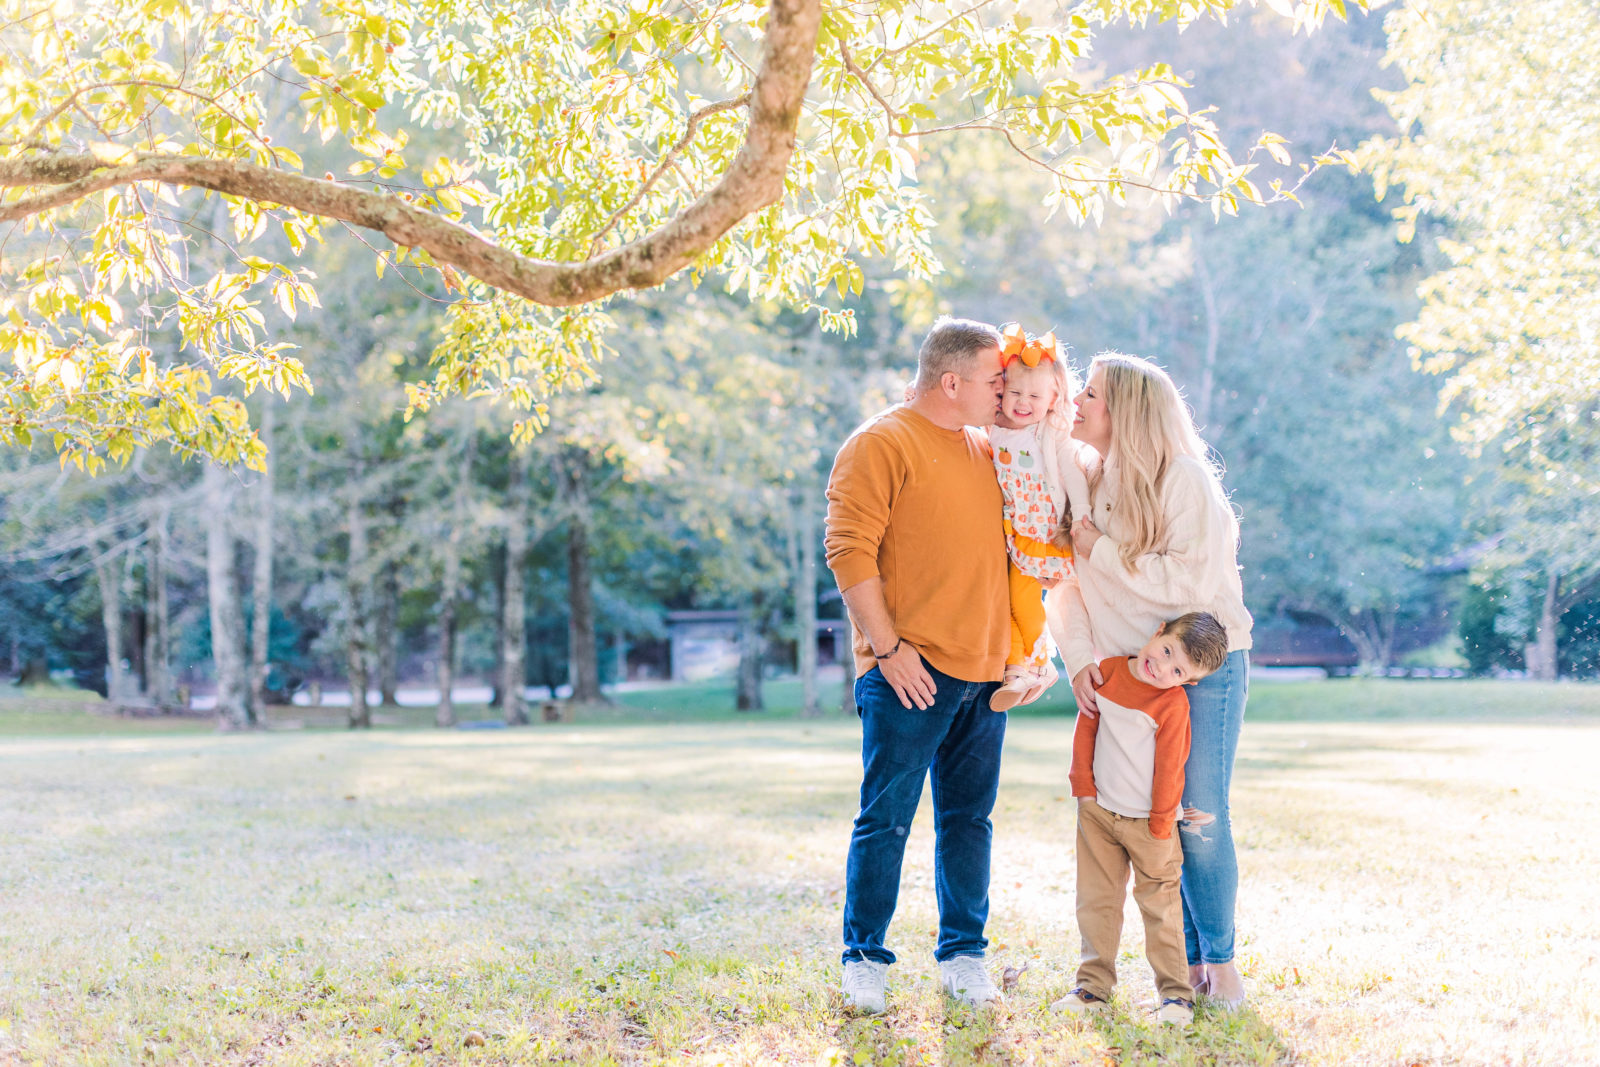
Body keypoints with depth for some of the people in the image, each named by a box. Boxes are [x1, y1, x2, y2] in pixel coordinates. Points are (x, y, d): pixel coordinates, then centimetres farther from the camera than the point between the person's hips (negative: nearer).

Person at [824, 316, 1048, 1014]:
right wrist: (887, 647, -16)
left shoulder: (987, 451, 17)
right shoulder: (881, 444, -5)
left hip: (984, 670, 7)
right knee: (886, 819, -3)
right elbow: (849, 550, -12)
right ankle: (864, 960, 6)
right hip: (910, 672, -7)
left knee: (970, 818, 9)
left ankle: (963, 956, 17)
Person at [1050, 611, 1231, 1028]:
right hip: (1098, 812, 4)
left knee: (1159, 903, 1)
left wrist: (1160, 829, -11)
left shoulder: (1173, 704, -18)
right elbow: (1086, 730, 6)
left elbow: (1169, 769, -14)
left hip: (1146, 821, -4)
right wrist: (1083, 787, 3)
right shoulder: (1107, 672, -3)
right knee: (1096, 900, 8)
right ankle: (1094, 985, 16)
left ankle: (1175, 991, 7)